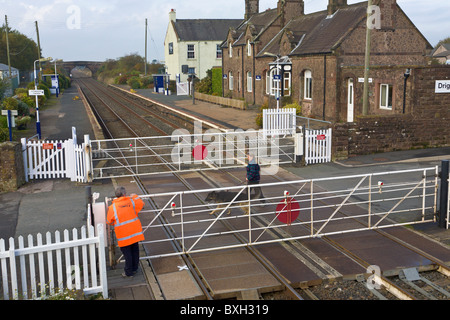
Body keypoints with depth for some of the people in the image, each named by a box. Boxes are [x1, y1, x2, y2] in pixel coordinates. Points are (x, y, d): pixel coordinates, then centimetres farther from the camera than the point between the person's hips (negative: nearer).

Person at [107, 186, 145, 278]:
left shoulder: (112, 207, -7)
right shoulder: (131, 201, -2)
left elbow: (109, 221, 4)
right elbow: (141, 203, 17)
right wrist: (134, 196, 31)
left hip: (123, 234, -3)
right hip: (135, 231, 3)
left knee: (127, 252, 7)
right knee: (135, 250, 18)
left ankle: (129, 272, 16)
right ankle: (135, 268, 31)